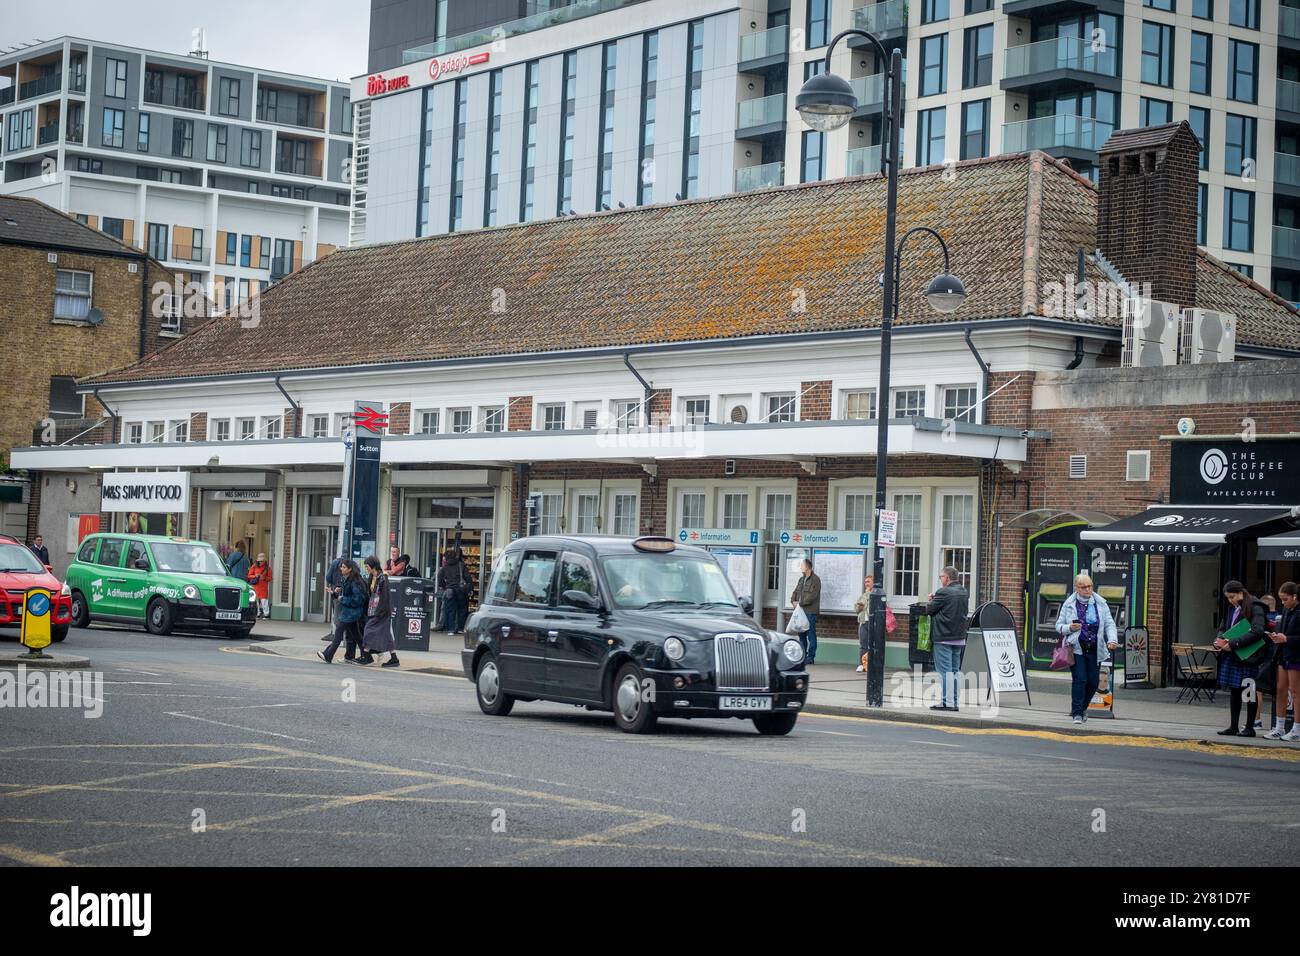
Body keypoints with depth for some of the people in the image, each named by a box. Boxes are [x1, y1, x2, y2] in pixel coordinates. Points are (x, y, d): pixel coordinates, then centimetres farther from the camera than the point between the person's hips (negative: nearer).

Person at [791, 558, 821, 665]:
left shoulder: (815, 580, -9)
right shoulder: (801, 579, 18)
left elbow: (812, 596, -17)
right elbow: (796, 591, 20)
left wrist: (800, 603, -15)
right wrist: (793, 600, -1)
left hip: (810, 611, -8)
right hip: (801, 610, 8)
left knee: (811, 634, -6)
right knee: (802, 634, 11)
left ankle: (811, 657, -4)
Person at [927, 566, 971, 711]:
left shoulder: (943, 592, -15)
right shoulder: (965, 593, 9)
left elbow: (929, 610, -10)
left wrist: (930, 600, 13)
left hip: (943, 638, -7)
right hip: (959, 638, 7)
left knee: (945, 671, -4)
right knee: (956, 671, 11)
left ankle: (947, 702, -5)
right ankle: (955, 702, 13)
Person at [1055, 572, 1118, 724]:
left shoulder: (1100, 604, 7)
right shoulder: (1069, 604, 3)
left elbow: (1109, 624, 6)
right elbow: (1059, 626, 8)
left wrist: (1112, 640, -11)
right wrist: (1070, 628, -13)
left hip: (1095, 650, 3)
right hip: (1076, 649, -3)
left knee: (1093, 681, 5)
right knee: (1079, 679, -11)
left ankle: (1082, 708, 28)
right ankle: (1077, 713, -4)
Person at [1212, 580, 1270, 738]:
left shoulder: (1255, 608, -10)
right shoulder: (1233, 609, 14)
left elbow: (1257, 632, -20)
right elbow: (1223, 628, 20)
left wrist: (1234, 643, -24)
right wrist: (1219, 640, -3)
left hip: (1248, 657, -7)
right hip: (1231, 655, 7)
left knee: (1249, 692, 0)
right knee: (1234, 691, 10)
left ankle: (1250, 728, 7)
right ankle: (1234, 727, 16)